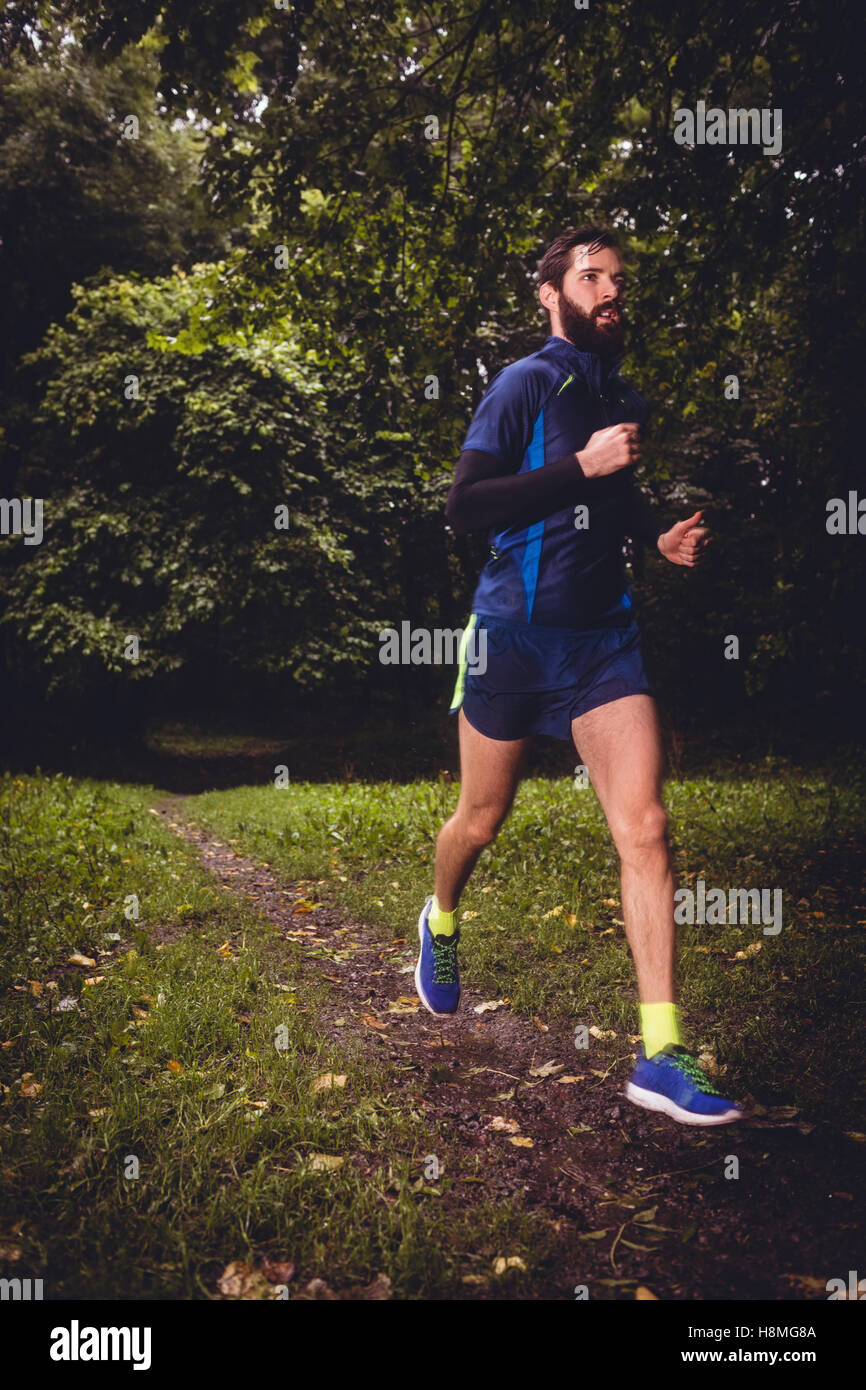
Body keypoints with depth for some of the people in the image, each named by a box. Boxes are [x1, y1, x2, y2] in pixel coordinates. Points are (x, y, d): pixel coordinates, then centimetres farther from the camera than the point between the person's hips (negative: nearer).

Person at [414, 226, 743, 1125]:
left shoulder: (624, 398, 14)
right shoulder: (526, 384, -6)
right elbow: (462, 508, -17)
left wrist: (658, 536, 11)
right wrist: (581, 465, -21)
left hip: (603, 636, 5)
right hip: (515, 634, -4)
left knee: (645, 831, -9)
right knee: (482, 819, 11)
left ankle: (660, 1057, -5)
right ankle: (440, 923, 46)